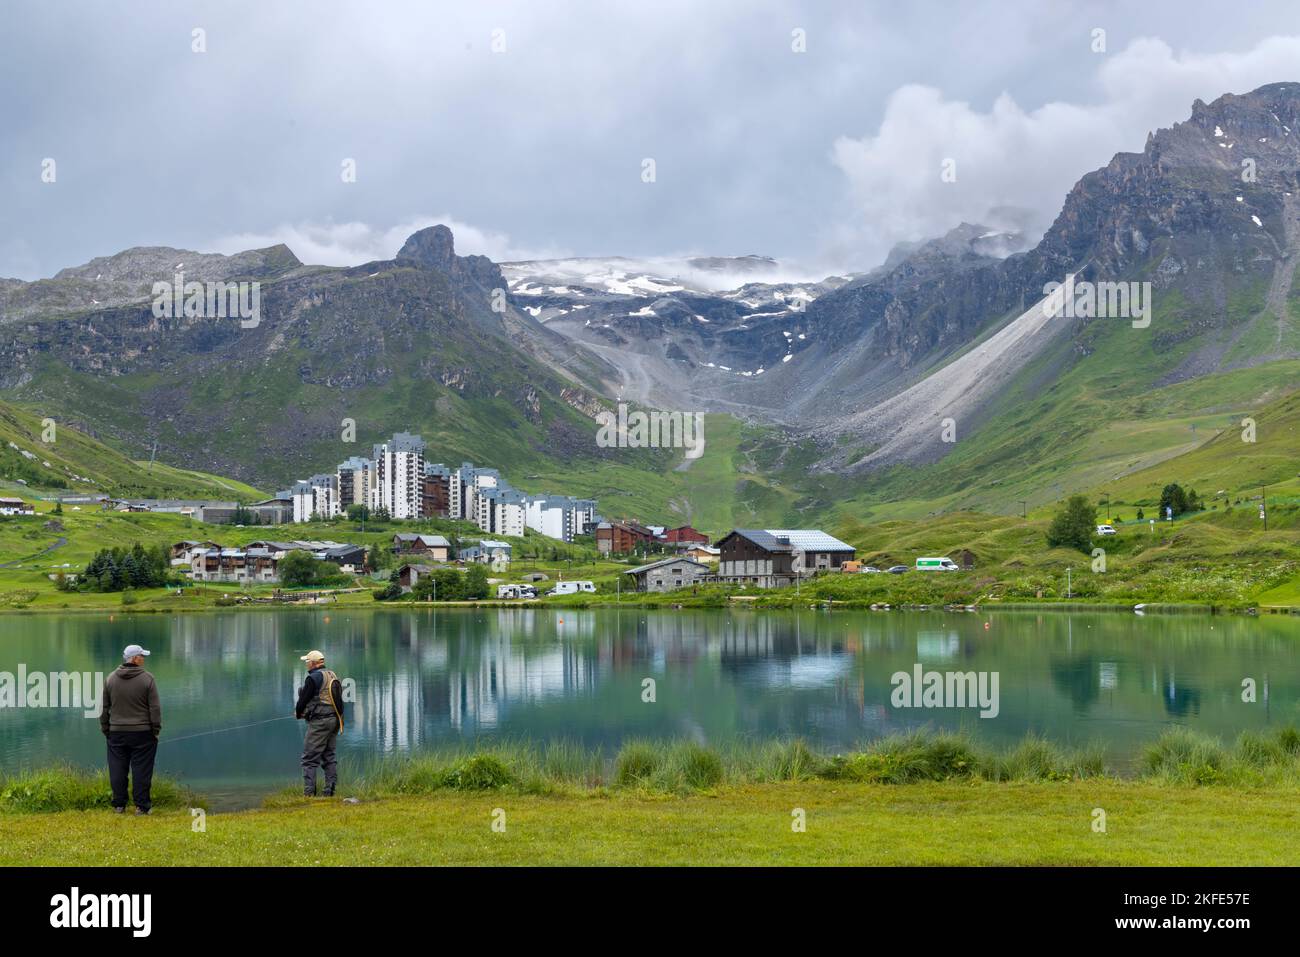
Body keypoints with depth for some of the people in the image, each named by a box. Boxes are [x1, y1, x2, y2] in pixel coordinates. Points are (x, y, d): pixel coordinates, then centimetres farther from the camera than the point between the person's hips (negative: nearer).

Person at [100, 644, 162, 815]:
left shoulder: (110, 678, 3)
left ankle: (119, 805, 11)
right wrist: (156, 730, 2)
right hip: (142, 732, -3)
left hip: (117, 732, 3)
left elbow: (104, 708, 7)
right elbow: (155, 708, -7)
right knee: (141, 769, 1)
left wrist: (106, 729, 15)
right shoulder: (147, 679, -8)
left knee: (118, 769, 8)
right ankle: (141, 806, 2)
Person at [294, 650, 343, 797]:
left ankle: (309, 793, -9)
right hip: (335, 719, 9)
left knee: (310, 758, -5)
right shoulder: (333, 676, 16)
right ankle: (330, 791, 8)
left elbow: (303, 699, -9)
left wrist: (298, 713, 13)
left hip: (319, 721, -9)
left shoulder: (314, 677, -11)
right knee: (328, 757, 13)